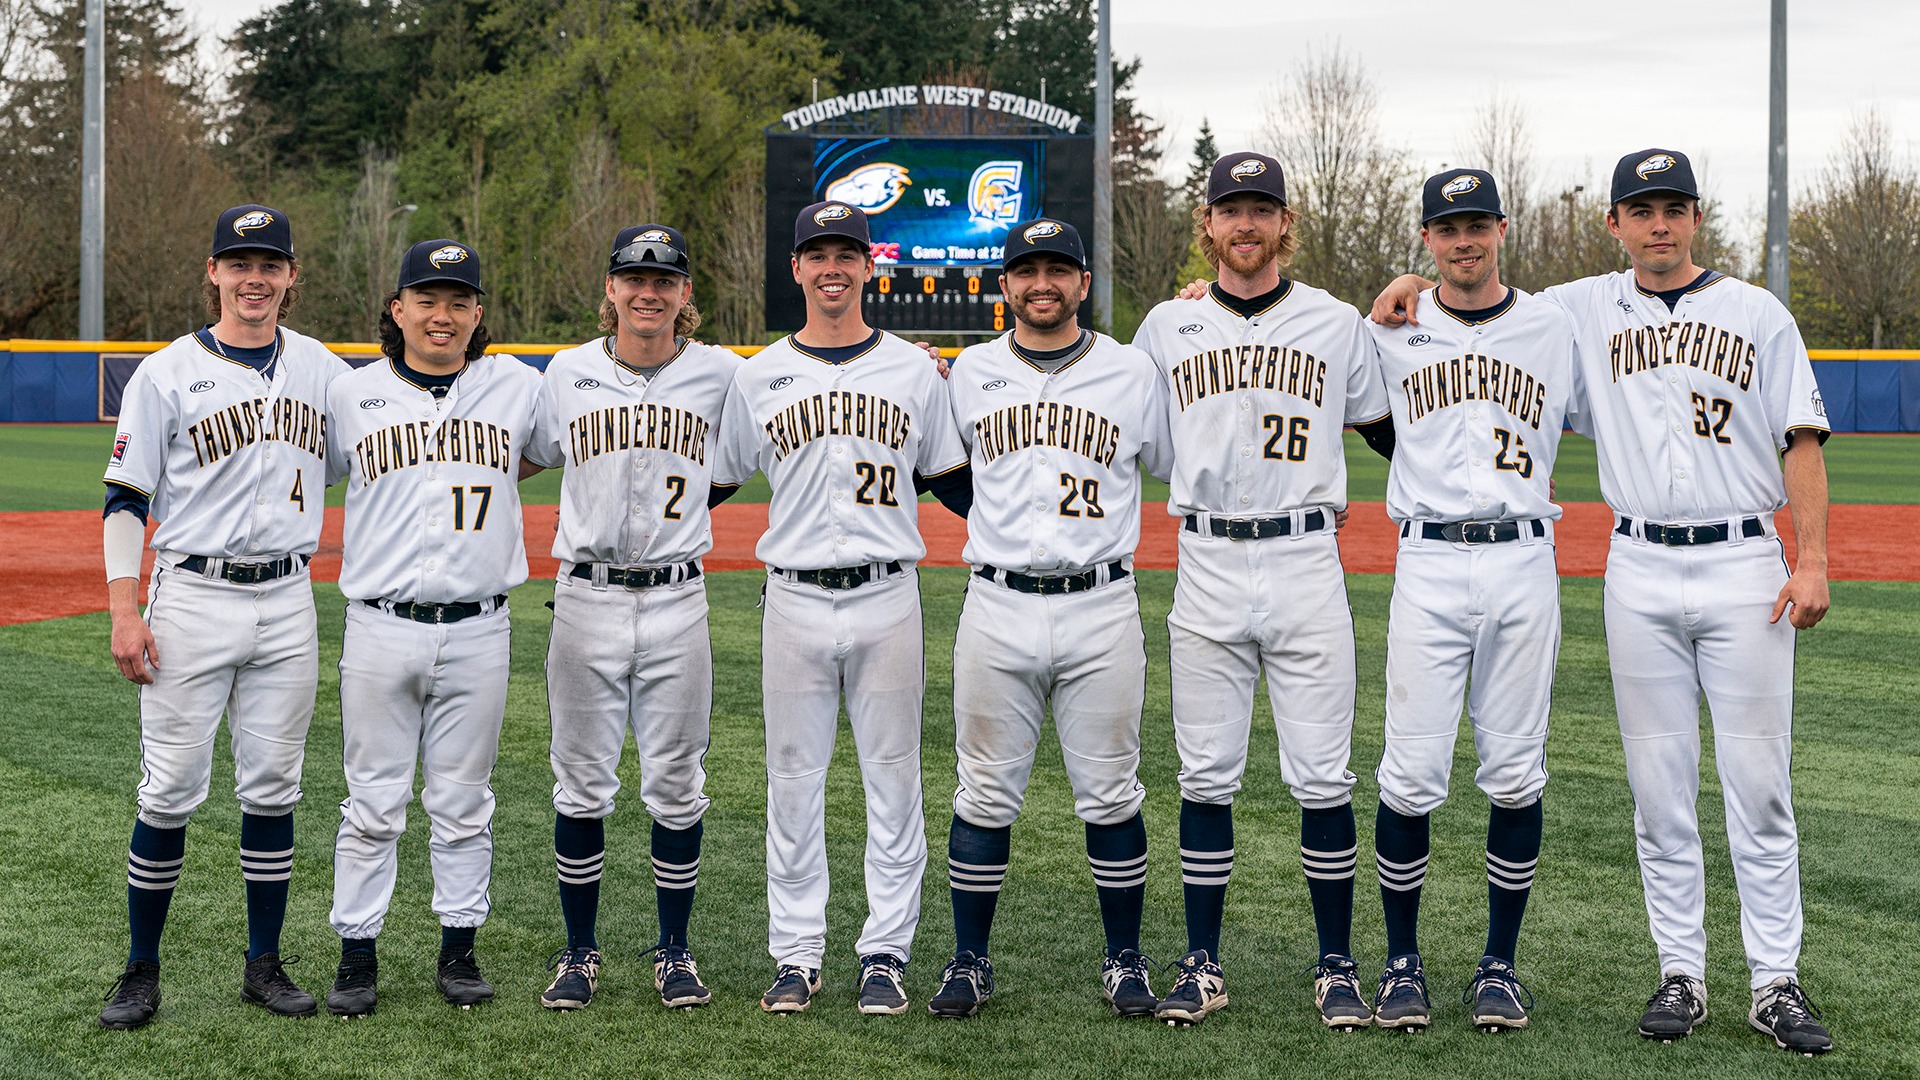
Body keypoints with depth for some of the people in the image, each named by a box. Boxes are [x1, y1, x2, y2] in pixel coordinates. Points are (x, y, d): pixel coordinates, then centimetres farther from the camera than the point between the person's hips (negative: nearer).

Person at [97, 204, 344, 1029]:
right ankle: (141, 971, 11)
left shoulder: (323, 368, 8)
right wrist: (125, 612, -11)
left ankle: (265, 965, 18)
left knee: (272, 787, 8)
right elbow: (126, 499, -3)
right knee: (171, 789, -1)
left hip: (288, 604, 3)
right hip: (193, 598, -3)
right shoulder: (166, 373, -3)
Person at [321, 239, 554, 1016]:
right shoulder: (350, 394, 3)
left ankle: (459, 947, 21)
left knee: (463, 803, 10)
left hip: (478, 631, 1)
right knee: (372, 804, 4)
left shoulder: (517, 387, 5)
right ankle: (357, 955, 14)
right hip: (380, 627, -1)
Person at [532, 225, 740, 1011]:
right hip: (586, 598, 0)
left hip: (677, 600, 0)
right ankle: (579, 952, 17)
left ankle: (674, 952, 18)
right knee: (582, 785, 6)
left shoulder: (720, 375, 2)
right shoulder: (567, 373, 4)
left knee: (676, 787, 5)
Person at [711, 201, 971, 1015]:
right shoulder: (758, 376, 7)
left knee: (892, 780, 3)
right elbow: (713, 482, 14)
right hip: (795, 603, 0)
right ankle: (796, 955, 15)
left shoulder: (913, 370, 8)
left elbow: (958, 487, 12)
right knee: (793, 781, 5)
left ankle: (885, 954, 13)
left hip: (887, 598, 0)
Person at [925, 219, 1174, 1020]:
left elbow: (1179, 467, 14)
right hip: (997, 610, 1)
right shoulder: (970, 373, 9)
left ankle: (1124, 961, 17)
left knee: (1110, 794, 4)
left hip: (1101, 609, -1)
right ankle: (969, 961, 15)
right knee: (985, 794, 5)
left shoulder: (1133, 373, 4)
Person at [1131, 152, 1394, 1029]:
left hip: (1306, 568, -1)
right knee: (1206, 777, 5)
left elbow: (1391, 436, 12)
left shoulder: (1337, 325, 6)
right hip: (1207, 570, 1)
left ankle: (1336, 968, 11)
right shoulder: (1166, 327, 9)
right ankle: (1202, 965, 14)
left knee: (1322, 778, -1)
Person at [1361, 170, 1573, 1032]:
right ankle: (1402, 963, 9)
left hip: (1524, 567, 1)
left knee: (1516, 774, 3)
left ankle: (1500, 964, 15)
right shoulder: (1390, 330, 7)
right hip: (1427, 565, -1)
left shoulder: (1553, 329, 9)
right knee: (1411, 775, -5)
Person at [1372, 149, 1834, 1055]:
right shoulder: (1583, 310, 9)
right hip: (1640, 572, 1)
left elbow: (1801, 441, 3)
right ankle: (1681, 974, 14)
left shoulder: (1757, 314, 7)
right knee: (1659, 787, 4)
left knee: (1759, 784, -1)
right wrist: (1409, 289, -7)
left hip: (1745, 564, -1)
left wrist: (1812, 559, -7)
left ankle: (1776, 982, 6)